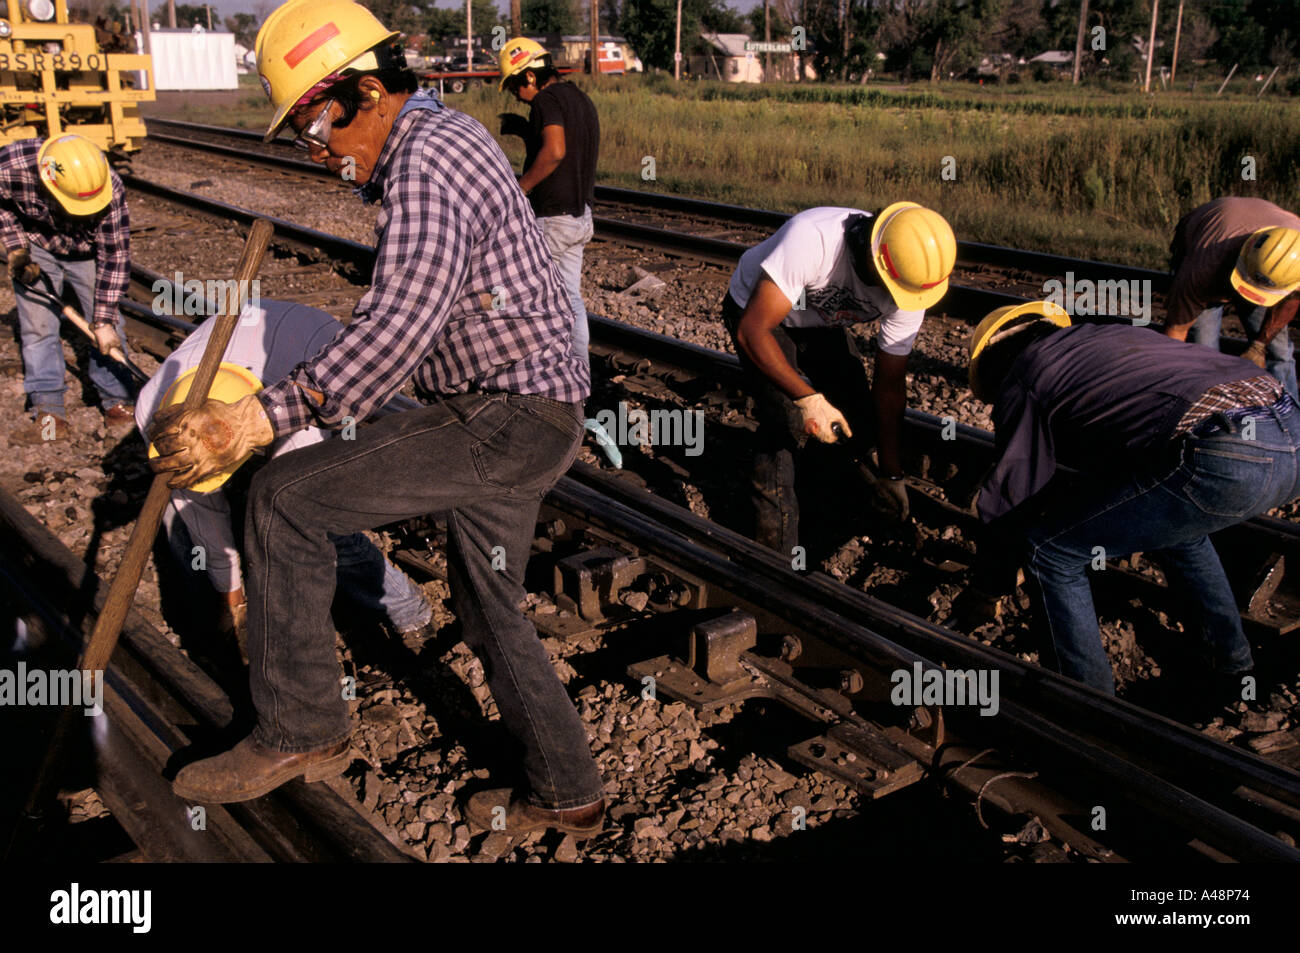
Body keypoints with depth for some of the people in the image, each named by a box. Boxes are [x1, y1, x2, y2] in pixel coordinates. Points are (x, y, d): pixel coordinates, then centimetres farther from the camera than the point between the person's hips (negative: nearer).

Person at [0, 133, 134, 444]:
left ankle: (116, 404, 10)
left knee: (107, 329, -5)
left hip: (86, 252, -1)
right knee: (37, 328, -4)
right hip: (36, 248, 1)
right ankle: (49, 415, 1)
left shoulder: (112, 190, -34)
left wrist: (104, 320, -24)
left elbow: (114, 256, -25)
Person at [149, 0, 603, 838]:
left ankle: (301, 730, -1)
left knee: (288, 497, -12)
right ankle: (566, 794, 30)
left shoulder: (428, 161, -18)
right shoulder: (443, 134, 16)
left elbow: (403, 320, -35)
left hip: (505, 421, -11)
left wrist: (266, 416, -38)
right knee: (489, 610, 18)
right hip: (515, 418, 11)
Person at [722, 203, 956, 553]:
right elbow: (752, 331, -38)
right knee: (785, 419, -22)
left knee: (859, 416, -7)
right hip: (758, 310, -5)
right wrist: (808, 398, -46)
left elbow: (890, 383, -14)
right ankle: (774, 555, -12)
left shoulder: (908, 283, -25)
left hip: (820, 323, 5)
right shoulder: (811, 239, -43)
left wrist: (891, 473, -9)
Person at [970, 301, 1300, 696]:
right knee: (1173, 518, 38)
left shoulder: (1022, 379, 12)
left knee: (1051, 551, 6)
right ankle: (1232, 661, 47)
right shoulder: (1103, 336, 34)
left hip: (1223, 458, -8)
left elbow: (1013, 491, 14)